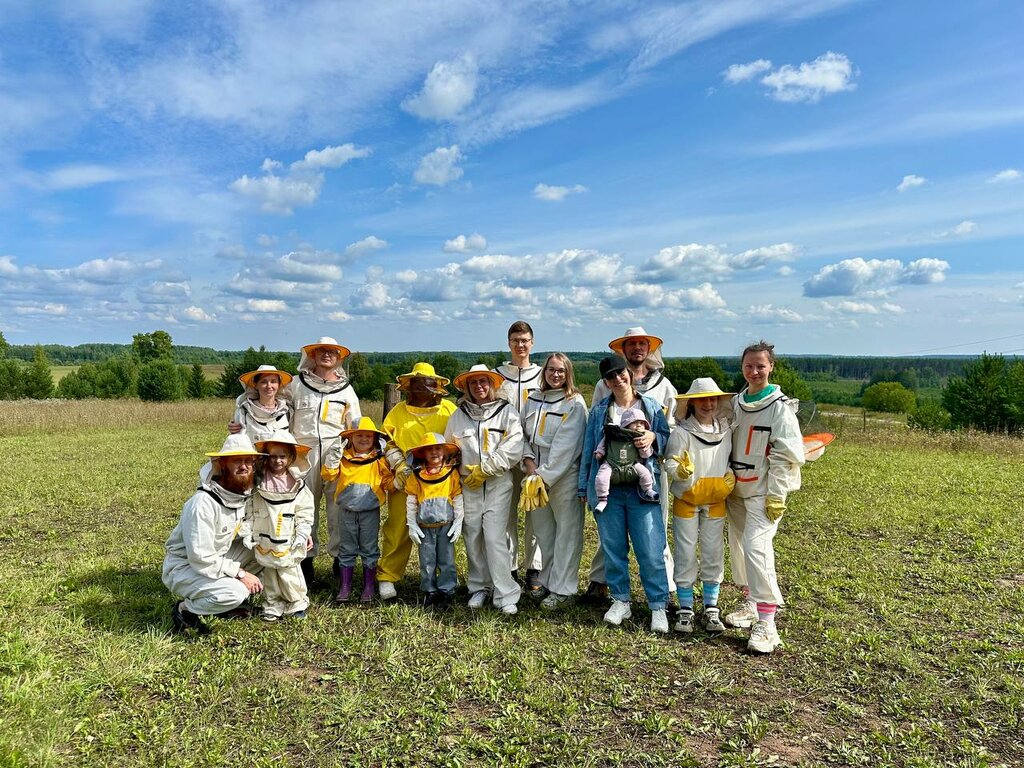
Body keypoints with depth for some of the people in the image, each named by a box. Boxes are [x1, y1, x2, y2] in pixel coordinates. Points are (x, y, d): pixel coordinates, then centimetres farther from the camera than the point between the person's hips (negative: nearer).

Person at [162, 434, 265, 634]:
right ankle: (185, 610, -1)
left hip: (216, 559, 8)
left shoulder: (246, 494, -6)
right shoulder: (203, 503, -29)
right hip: (184, 567, -8)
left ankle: (225, 603, 8)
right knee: (236, 592, -29)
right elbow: (201, 559, -29)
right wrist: (239, 573, -23)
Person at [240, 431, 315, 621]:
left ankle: (297, 604, 21)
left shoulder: (298, 485, -2)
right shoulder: (258, 483, -1)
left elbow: (304, 513, -1)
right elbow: (249, 511, 1)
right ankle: (273, 606, 27)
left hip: (288, 543, -2)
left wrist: (304, 534, -8)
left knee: (290, 574, 3)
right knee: (269, 575, 13)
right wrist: (247, 533, -4)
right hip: (264, 542, 2)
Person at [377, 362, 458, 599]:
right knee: (398, 529, -4)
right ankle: (386, 577, 6)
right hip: (405, 481, -1)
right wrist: (398, 465, -7)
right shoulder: (398, 411, 9)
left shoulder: (449, 409, 9)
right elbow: (386, 441, 7)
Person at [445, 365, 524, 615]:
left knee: (495, 538, -9)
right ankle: (479, 587, 24)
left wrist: (485, 469, -10)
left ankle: (505, 594, -1)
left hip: (498, 484, -3)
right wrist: (464, 471, 3)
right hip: (468, 485, 3)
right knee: (472, 538, 7)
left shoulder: (507, 412, 0)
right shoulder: (458, 415, 9)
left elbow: (513, 450, -9)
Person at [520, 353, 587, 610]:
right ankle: (547, 581, 26)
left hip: (564, 476, -5)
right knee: (543, 531, 13)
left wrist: (545, 475, -16)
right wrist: (529, 462, -6)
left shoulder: (575, 403, -6)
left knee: (567, 532, 0)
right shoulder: (533, 400, 11)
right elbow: (523, 433, 10)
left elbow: (565, 446, -13)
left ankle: (562, 589, 8)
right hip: (536, 475, 5)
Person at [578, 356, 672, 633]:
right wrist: (584, 486, 10)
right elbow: (589, 449, 11)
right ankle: (620, 601, 24)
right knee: (613, 548, 9)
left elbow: (668, 440, 9)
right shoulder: (599, 410, 8)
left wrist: (654, 437, -13)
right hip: (607, 488, 2)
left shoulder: (652, 407, 6)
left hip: (642, 488, -1)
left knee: (651, 550, -5)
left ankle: (658, 606, 9)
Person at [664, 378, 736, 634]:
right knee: (686, 555, 3)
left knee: (713, 555, 9)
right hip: (686, 502, -3)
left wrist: (732, 475, -3)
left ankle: (711, 610, 21)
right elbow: (670, 463, -16)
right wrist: (681, 470, -36)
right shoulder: (681, 432, -12)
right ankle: (685, 609, 16)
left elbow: (731, 460, 15)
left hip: (716, 503, 3)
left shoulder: (726, 430, 2)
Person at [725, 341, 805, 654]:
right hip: (737, 488, 7)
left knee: (756, 546, -18)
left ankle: (766, 622, -14)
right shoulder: (735, 403, 10)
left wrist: (777, 495, -15)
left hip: (764, 490, -6)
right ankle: (750, 603, 30)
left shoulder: (780, 407, -8)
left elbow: (786, 455, -11)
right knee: (738, 545, 12)